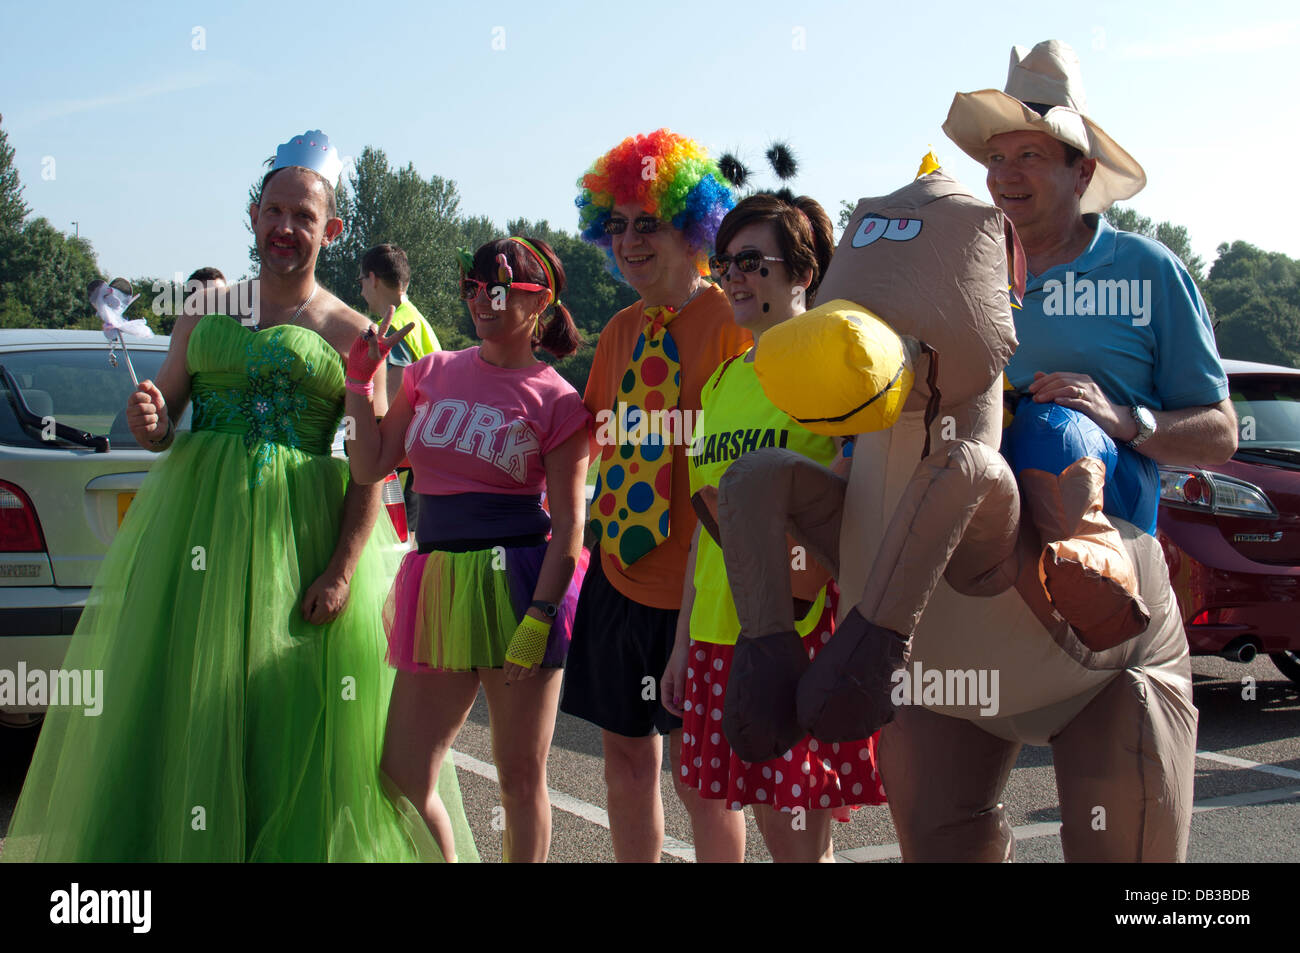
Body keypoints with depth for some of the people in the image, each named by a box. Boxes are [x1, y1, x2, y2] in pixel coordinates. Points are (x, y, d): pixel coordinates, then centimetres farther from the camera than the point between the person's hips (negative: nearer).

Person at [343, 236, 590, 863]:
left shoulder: (557, 400, -3)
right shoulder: (431, 372, 11)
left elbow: (568, 522, -7)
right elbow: (370, 466, 7)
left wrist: (538, 620, -16)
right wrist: (360, 377, 1)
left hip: (517, 582, -5)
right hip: (439, 579, 5)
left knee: (521, 776, 6)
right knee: (402, 774, 4)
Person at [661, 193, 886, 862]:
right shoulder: (723, 380, 16)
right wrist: (683, 640, 18)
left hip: (797, 625, -7)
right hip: (716, 629, 8)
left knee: (795, 831, -5)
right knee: (704, 794, 17)